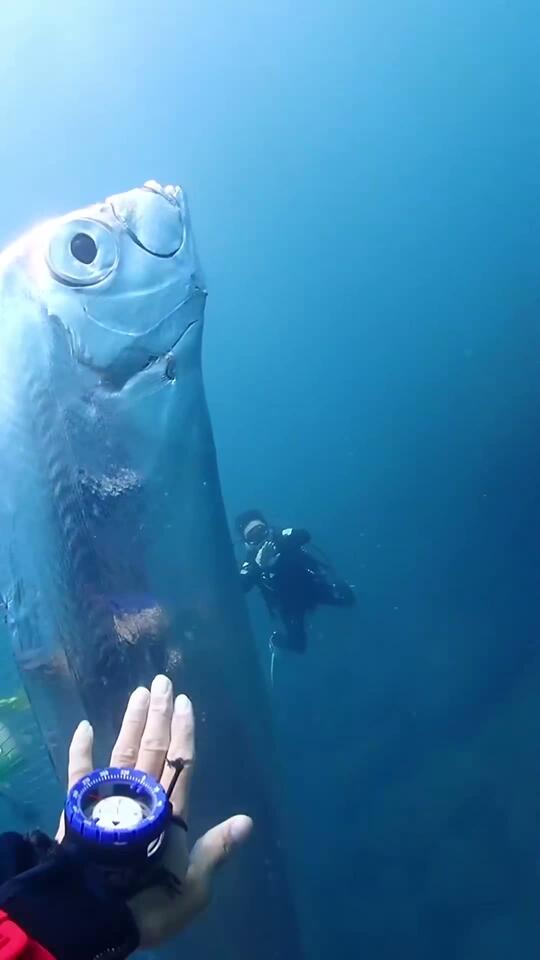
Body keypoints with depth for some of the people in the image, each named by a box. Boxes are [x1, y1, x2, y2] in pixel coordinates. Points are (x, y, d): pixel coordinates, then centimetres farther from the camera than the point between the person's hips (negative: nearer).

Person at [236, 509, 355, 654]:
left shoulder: (281, 537, -10)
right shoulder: (250, 563, -12)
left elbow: (304, 535, -30)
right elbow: (240, 588, -29)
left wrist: (277, 544, -43)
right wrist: (258, 564, -43)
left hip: (309, 582, 1)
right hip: (288, 603, -1)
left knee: (345, 596, -15)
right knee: (296, 644, -9)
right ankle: (278, 637, 25)